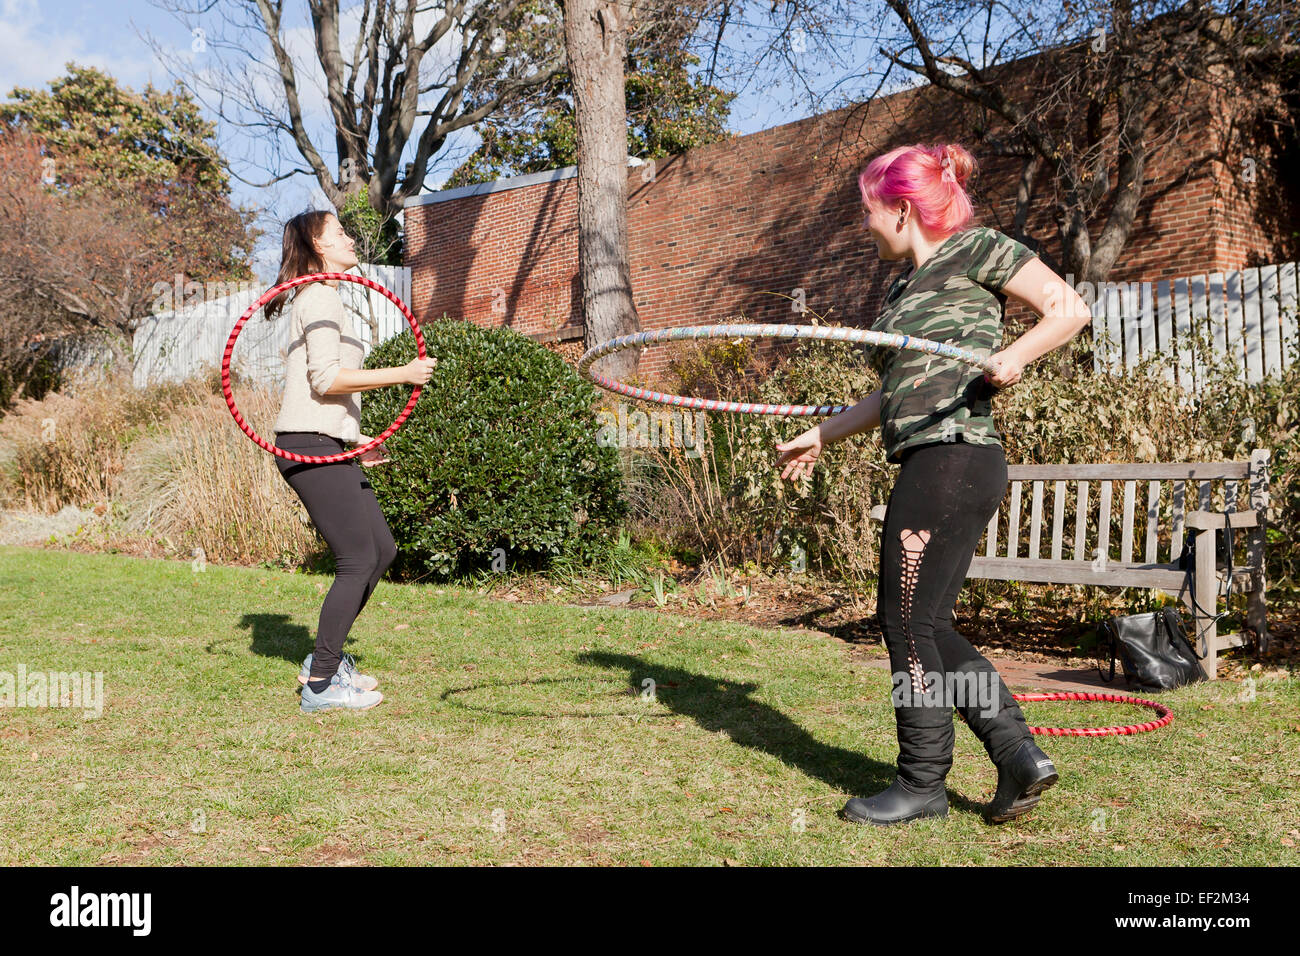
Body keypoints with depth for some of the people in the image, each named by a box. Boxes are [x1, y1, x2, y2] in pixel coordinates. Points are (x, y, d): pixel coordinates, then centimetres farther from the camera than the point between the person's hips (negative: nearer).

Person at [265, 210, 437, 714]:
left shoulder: (320, 299, 23)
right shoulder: (320, 298, -9)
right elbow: (326, 378, -20)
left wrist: (355, 439, 22)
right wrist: (401, 373, -17)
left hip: (327, 445, 10)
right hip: (312, 446, -10)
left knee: (382, 549, 11)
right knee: (358, 559, -10)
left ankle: (326, 658, 20)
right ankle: (320, 684, -3)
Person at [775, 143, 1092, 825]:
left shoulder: (976, 251, -1)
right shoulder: (902, 289, 23)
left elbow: (1070, 309, -8)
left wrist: (1015, 355, -26)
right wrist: (822, 437, 32)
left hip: (951, 459, -9)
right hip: (931, 467, 9)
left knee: (907, 620, -4)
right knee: (926, 625, 8)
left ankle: (922, 784, 8)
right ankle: (1019, 755, 11)